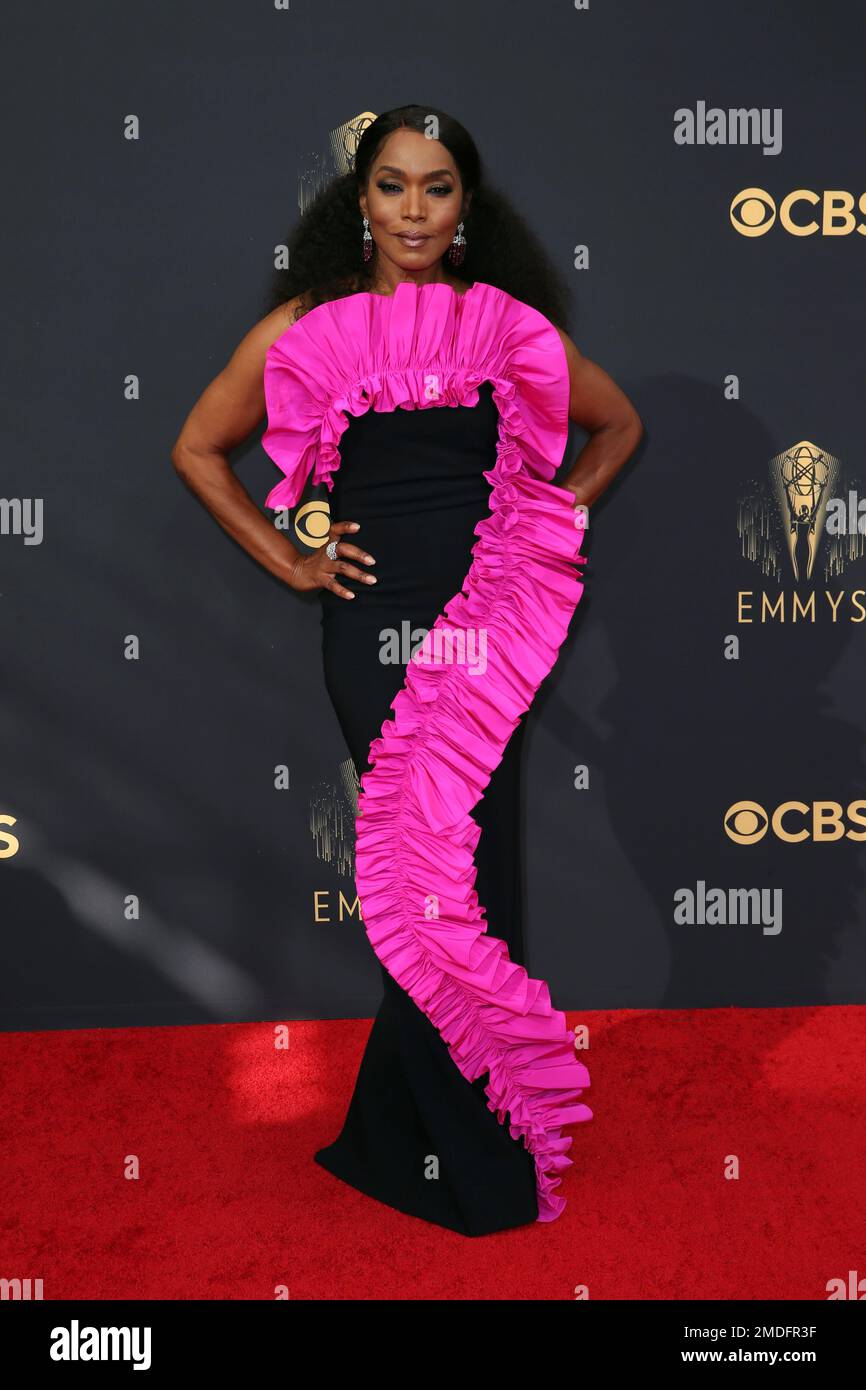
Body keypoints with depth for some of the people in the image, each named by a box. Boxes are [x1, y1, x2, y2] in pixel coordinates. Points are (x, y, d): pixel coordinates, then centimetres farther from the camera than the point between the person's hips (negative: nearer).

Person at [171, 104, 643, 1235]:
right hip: (375, 620, -2)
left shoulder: (508, 326, 8)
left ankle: (402, 1131, 20)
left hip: (489, 616, 2)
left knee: (466, 847, 0)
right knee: (444, 864, -3)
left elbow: (620, 424, 22)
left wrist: (552, 520, 10)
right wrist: (288, 560, 6)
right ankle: (480, 1161, 13)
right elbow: (198, 450, 13)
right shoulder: (308, 328, 5)